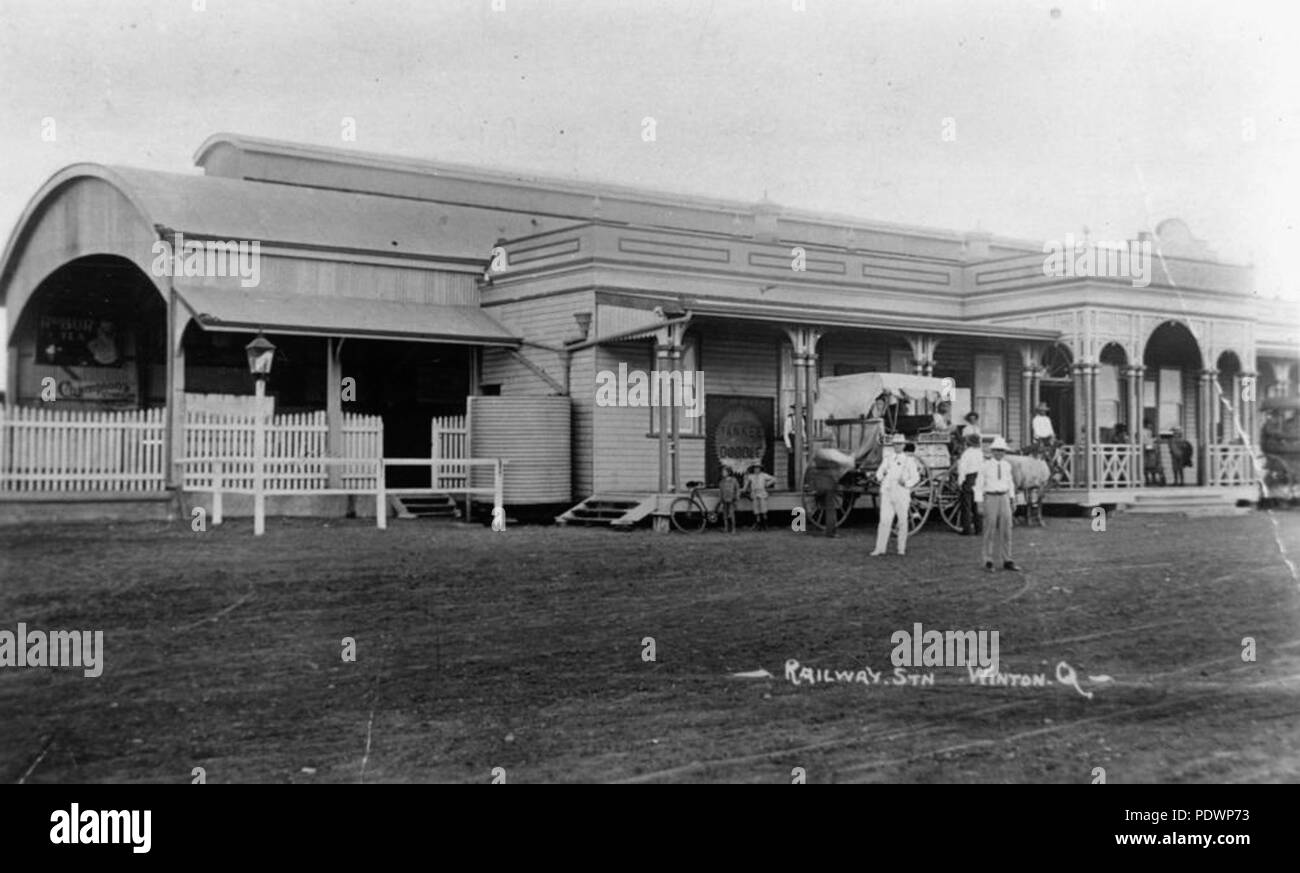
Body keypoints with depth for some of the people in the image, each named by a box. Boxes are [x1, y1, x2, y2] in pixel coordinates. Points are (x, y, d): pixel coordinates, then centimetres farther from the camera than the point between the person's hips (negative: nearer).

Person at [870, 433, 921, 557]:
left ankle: (902, 548, 12)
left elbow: (916, 477, -1)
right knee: (884, 521, -5)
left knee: (903, 521, 3)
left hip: (902, 494, -2)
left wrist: (906, 483, -19)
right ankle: (880, 548, -4)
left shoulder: (909, 460, 4)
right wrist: (880, 476, -5)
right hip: (887, 492, 3)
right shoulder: (888, 459, 15)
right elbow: (880, 472, 19)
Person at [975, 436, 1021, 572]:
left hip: (1004, 498, 4)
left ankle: (1007, 561, 10)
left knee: (1006, 531, 4)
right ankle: (988, 562, 5)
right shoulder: (985, 466, -8)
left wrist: (1013, 500, 15)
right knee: (990, 531, -1)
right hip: (990, 498, -4)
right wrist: (979, 505, -11)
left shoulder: (1007, 465, 6)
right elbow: (979, 485, -6)